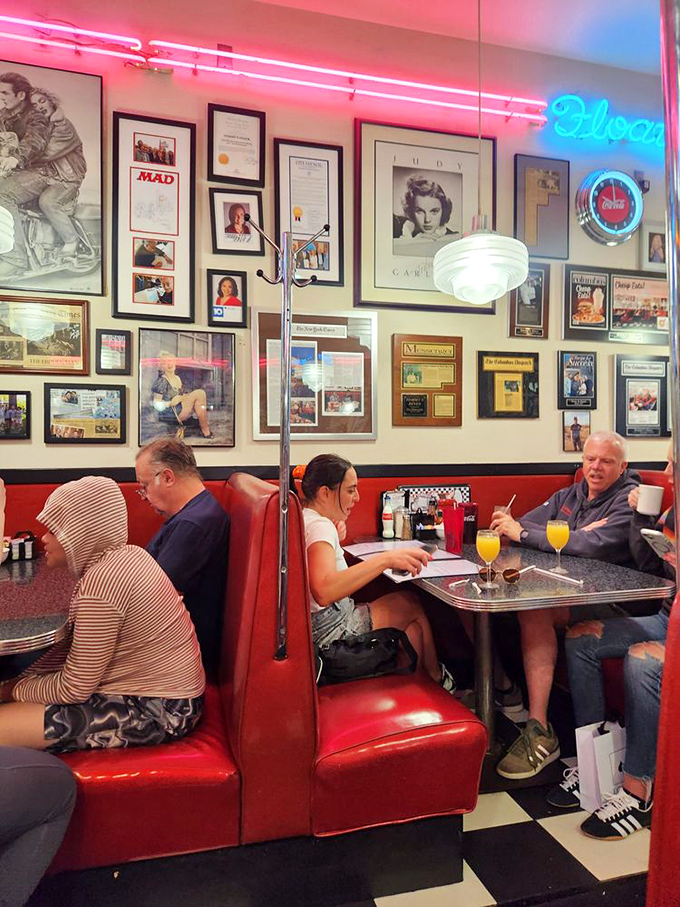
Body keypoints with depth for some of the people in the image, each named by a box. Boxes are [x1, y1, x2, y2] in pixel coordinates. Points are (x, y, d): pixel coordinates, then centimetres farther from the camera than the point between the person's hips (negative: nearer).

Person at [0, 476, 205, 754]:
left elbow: (74, 688, -16)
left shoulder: (101, 582, -25)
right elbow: (74, 643, 12)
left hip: (158, 711, -10)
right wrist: (22, 680, 7)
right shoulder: (127, 554, 2)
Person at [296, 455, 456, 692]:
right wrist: (386, 559, -45)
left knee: (412, 628, 14)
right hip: (331, 630, -9)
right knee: (413, 604, 2)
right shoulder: (319, 526, -24)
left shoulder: (302, 517, 7)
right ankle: (436, 678, 24)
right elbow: (323, 591, -42)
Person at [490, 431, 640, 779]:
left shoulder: (628, 500, -4)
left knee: (534, 611, -34)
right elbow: (521, 525, 6)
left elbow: (593, 546, -21)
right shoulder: (568, 495, 19)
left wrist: (523, 533, -17)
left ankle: (540, 733, -29)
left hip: (606, 598, -7)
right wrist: (578, 534, -12)